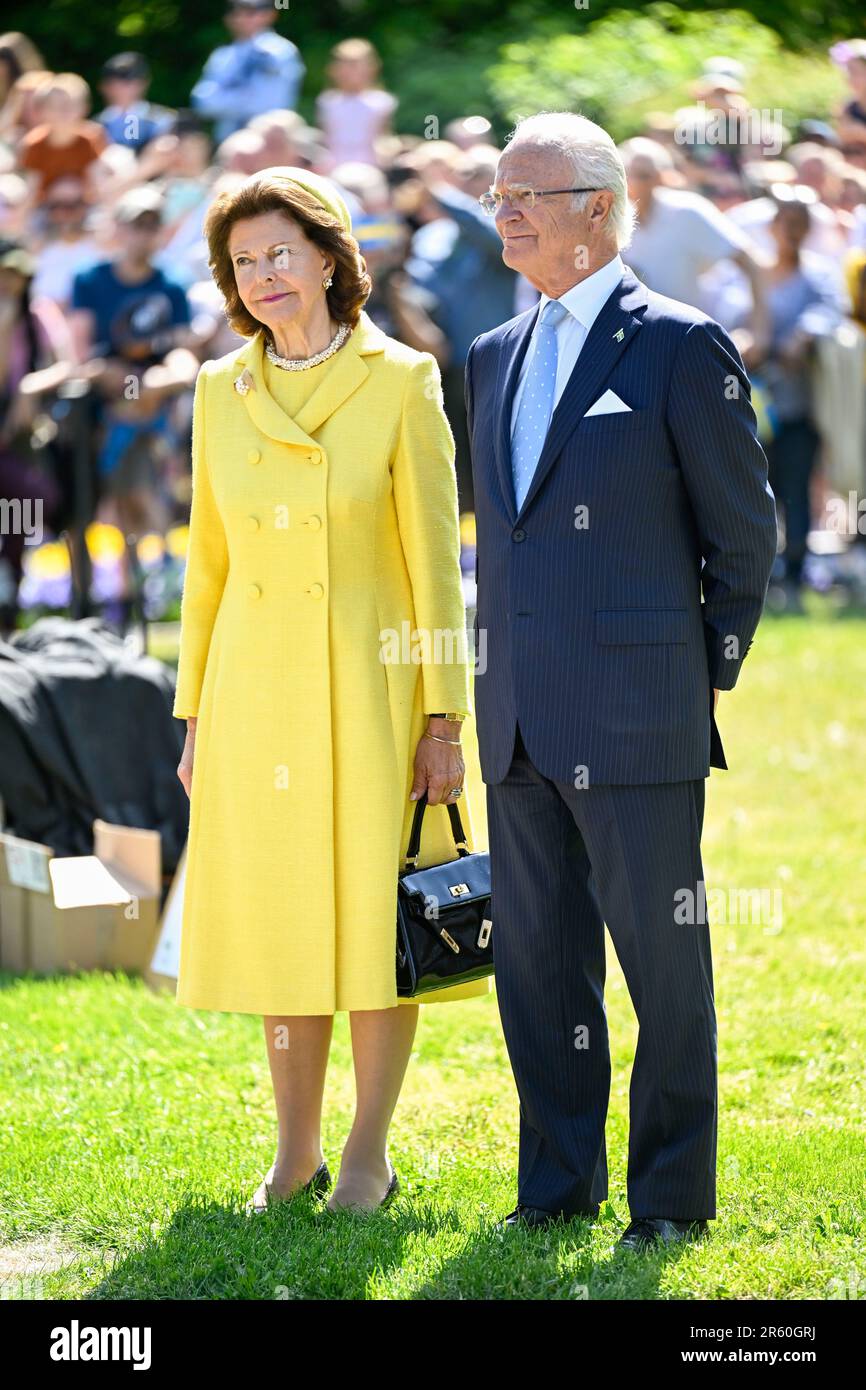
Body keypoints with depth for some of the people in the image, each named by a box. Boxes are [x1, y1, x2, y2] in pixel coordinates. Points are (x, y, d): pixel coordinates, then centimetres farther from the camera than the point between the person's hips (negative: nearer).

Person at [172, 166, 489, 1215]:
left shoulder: (401, 381, -5)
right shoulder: (221, 391, 7)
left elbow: (434, 560, -5)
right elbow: (207, 560, 12)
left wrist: (442, 717, -9)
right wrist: (194, 714, 9)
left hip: (369, 685, -3)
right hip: (255, 688, 4)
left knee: (377, 917, 1)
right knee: (277, 919, 8)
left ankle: (368, 1156, 13)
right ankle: (295, 1151, 19)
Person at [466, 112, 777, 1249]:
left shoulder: (682, 346, -6)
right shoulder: (494, 358, 15)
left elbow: (743, 529, -2)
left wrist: (707, 676, 2)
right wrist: (502, 695, 17)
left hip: (638, 720, -6)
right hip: (521, 725, 7)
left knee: (662, 955, 1)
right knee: (536, 960, 10)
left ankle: (673, 1196, 10)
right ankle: (559, 1186, 20)